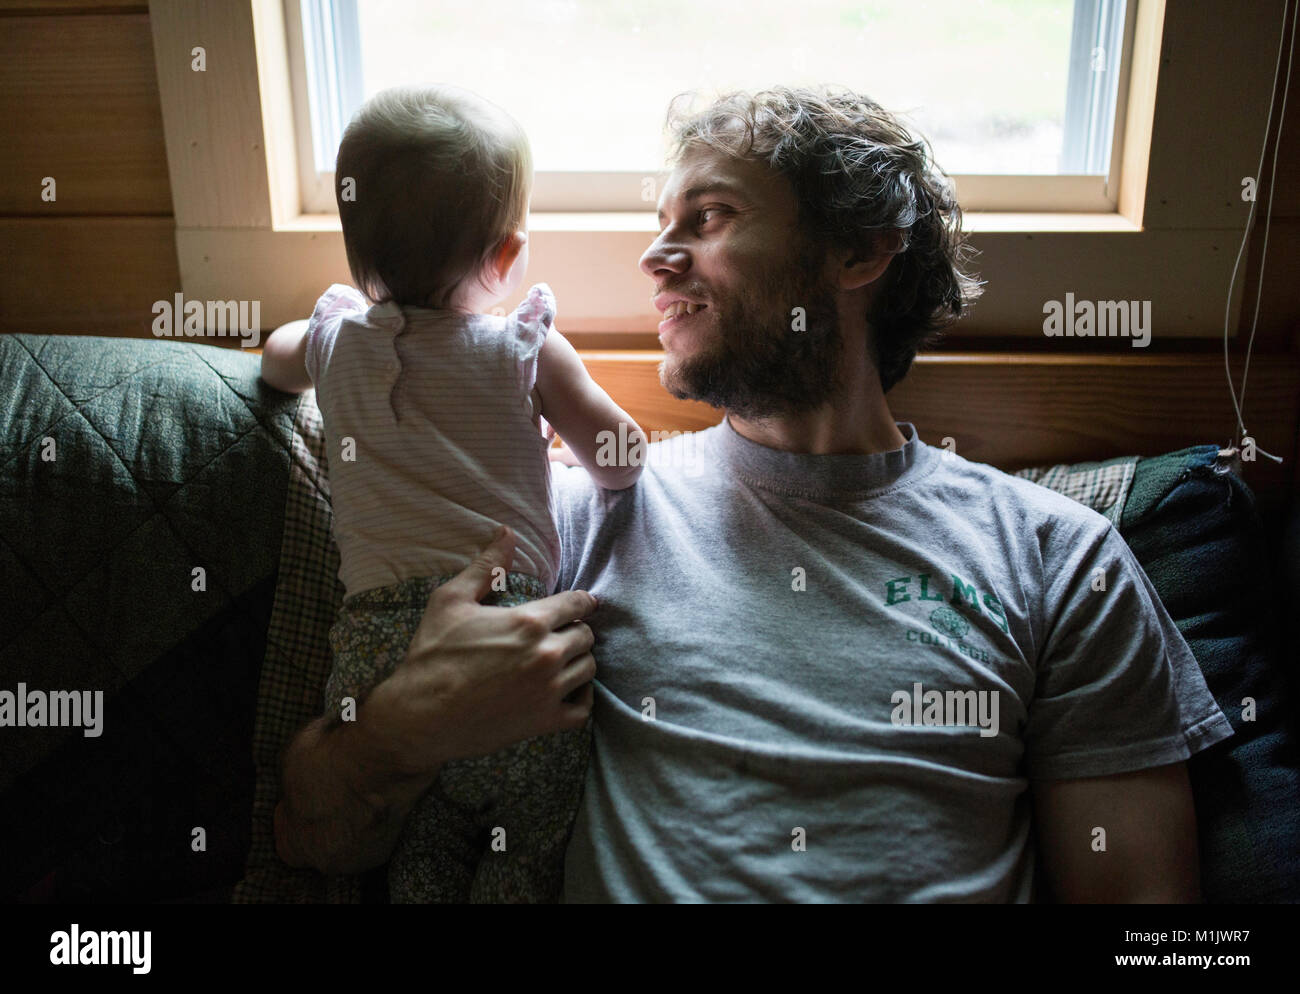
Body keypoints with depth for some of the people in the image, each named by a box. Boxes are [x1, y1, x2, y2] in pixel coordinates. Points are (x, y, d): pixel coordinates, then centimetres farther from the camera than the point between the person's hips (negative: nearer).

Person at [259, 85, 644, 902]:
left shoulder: (337, 340, 14)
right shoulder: (527, 351, 3)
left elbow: (276, 354, 38)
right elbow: (621, 462, 9)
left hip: (374, 647, 4)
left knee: (430, 844, 23)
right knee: (533, 846, 13)